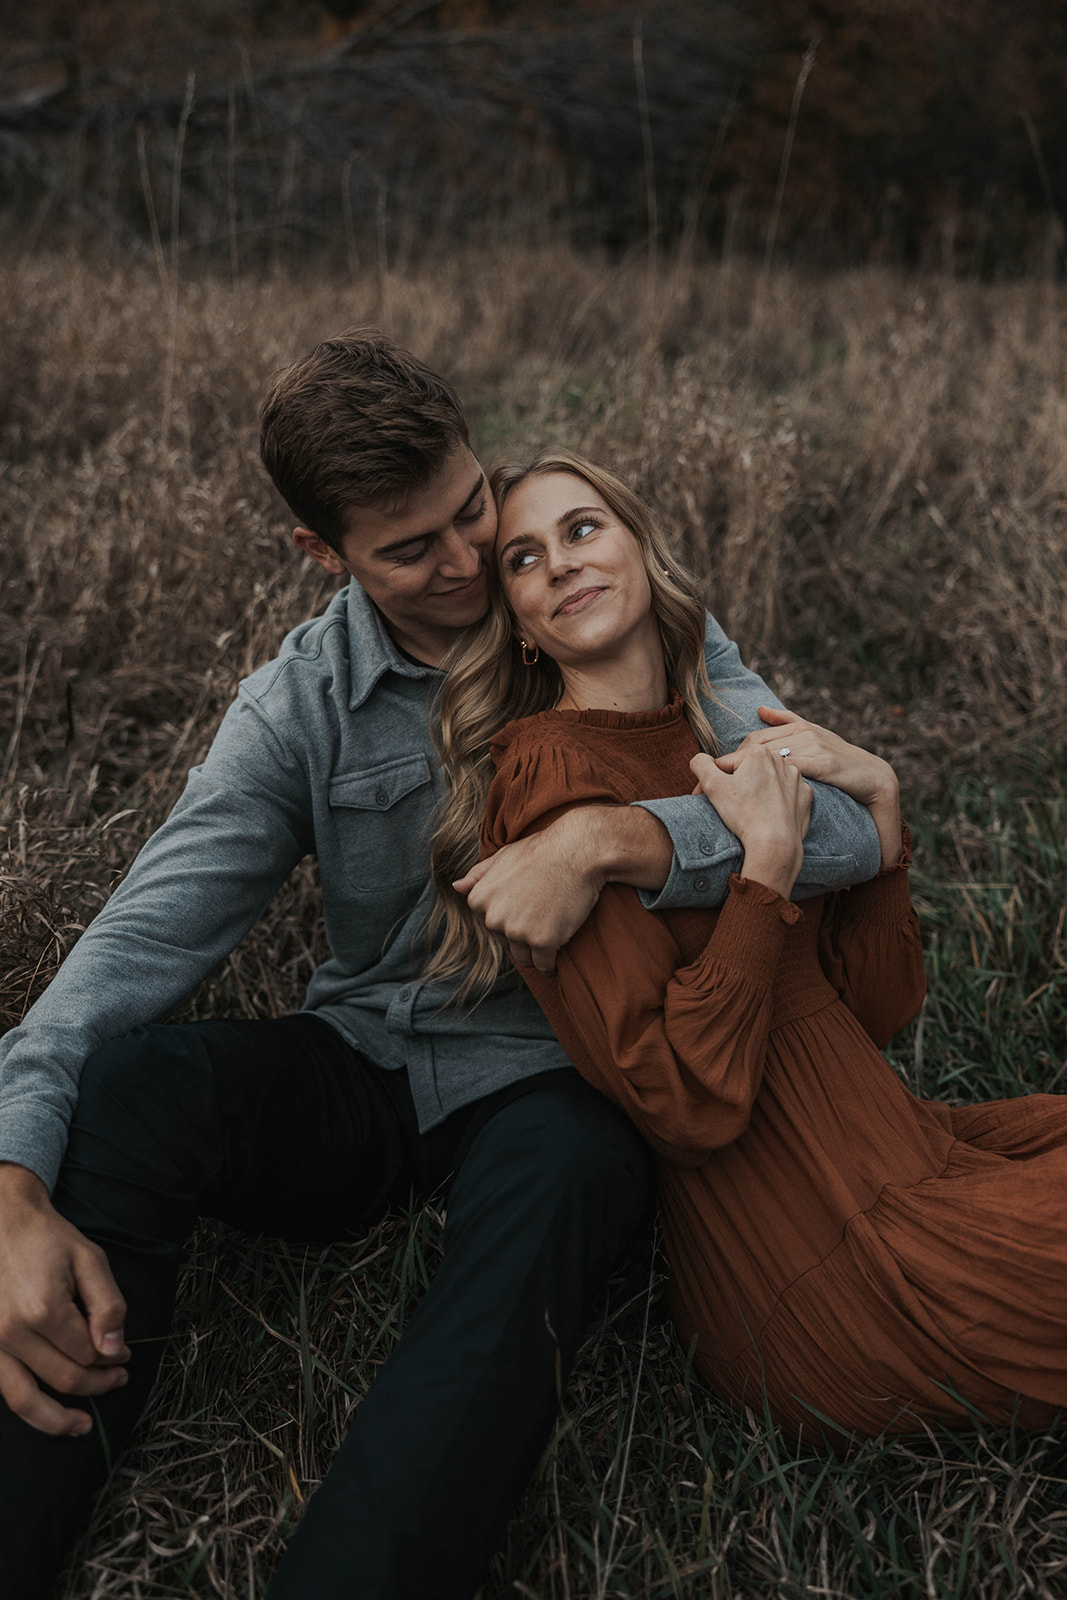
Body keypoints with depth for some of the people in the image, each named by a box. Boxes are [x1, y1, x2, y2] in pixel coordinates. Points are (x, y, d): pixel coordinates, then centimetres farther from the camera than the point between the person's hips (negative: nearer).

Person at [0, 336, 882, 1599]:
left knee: (561, 1176, -38)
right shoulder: (296, 708, -3)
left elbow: (846, 821, -17)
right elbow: (145, 934, -13)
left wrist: (603, 840, -34)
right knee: (123, 1080, -27)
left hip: (547, 1079, -2)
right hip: (362, 1070, 2)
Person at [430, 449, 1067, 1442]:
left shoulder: (725, 737, 10)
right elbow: (689, 1107, -22)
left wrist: (875, 797, -2)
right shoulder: (549, 771, -15)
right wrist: (770, 857, -19)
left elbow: (880, 1007, 8)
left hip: (892, 1153, 8)